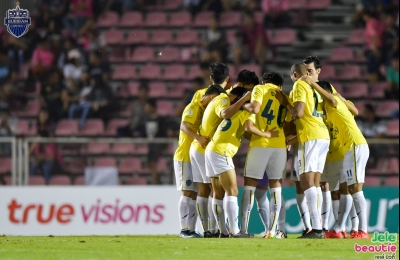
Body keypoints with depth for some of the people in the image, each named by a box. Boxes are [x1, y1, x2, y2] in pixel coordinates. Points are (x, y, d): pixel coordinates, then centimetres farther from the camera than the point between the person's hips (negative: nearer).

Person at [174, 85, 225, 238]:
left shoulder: (204, 110, 18)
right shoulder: (193, 108, -10)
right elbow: (184, 126, -27)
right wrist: (198, 137, -42)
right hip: (185, 158, -9)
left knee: (195, 195, 6)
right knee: (187, 193, -9)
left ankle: (191, 229, 6)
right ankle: (184, 229, -9)